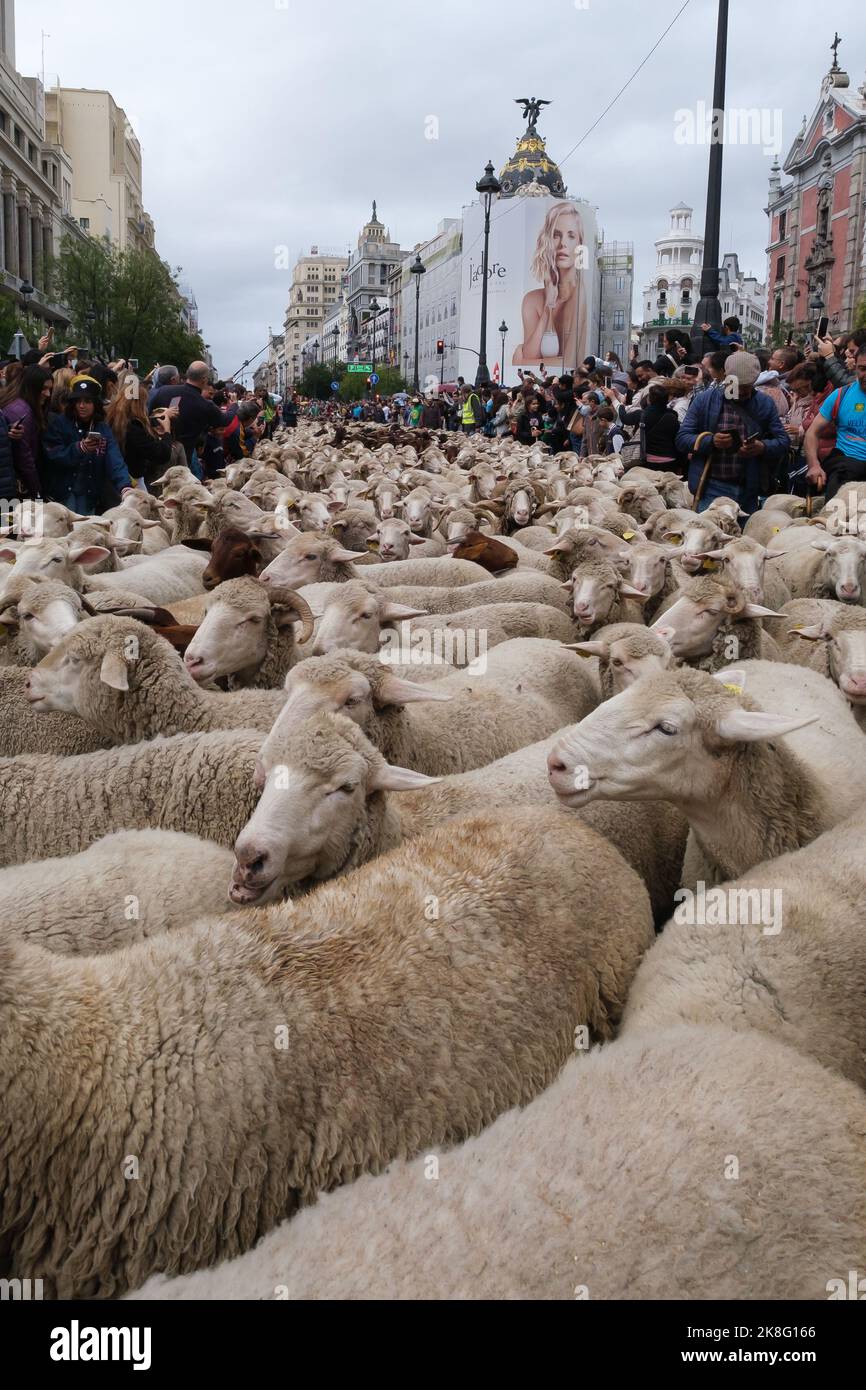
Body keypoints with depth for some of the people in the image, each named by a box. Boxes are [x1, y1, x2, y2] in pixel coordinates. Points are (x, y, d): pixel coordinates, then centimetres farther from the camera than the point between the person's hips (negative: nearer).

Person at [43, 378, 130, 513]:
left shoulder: (103, 430, 3)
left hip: (90, 497, 2)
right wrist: (79, 448, -28)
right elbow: (53, 456, -13)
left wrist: (125, 486, -29)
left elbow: (115, 462, -11)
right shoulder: (58, 423, -3)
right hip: (63, 493, -2)